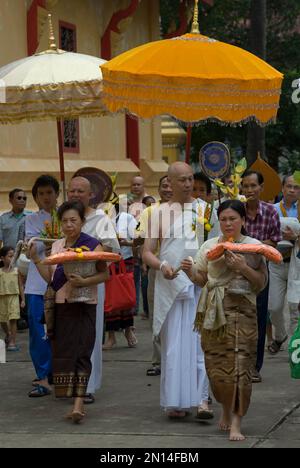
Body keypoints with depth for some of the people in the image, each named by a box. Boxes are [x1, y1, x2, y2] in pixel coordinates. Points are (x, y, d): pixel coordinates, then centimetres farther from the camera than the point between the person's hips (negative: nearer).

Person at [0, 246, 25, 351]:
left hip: (14, 297, -1)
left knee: (13, 319, -11)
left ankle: (12, 342, -7)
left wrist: (23, 299, 2)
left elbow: (21, 286, 5)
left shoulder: (16, 271, 1)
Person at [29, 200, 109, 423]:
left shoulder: (92, 245, -3)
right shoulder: (57, 246, 12)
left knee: (81, 352, -9)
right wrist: (35, 258, 0)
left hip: (84, 305, -5)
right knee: (64, 351, 3)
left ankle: (79, 402, -15)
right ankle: (72, 398, 11)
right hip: (62, 305, 5)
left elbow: (105, 273, -5)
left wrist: (84, 281, -20)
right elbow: (50, 277, 11)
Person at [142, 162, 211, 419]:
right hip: (170, 283, 1)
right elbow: (147, 252, 5)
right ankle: (176, 401, 5)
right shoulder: (160, 212, 9)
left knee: (201, 341, -8)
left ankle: (202, 398, -10)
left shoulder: (205, 209, 9)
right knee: (174, 344, 0)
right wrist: (161, 265, -15)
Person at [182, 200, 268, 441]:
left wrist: (244, 268, -15)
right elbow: (201, 279, 13)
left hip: (241, 312, -3)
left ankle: (235, 421, -9)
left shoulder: (253, 246, 3)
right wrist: (190, 271, -8)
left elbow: (261, 283, 1)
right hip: (214, 312, 3)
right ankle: (227, 409, 28)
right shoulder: (210, 245, 10)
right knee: (216, 363, 3)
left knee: (239, 363, -11)